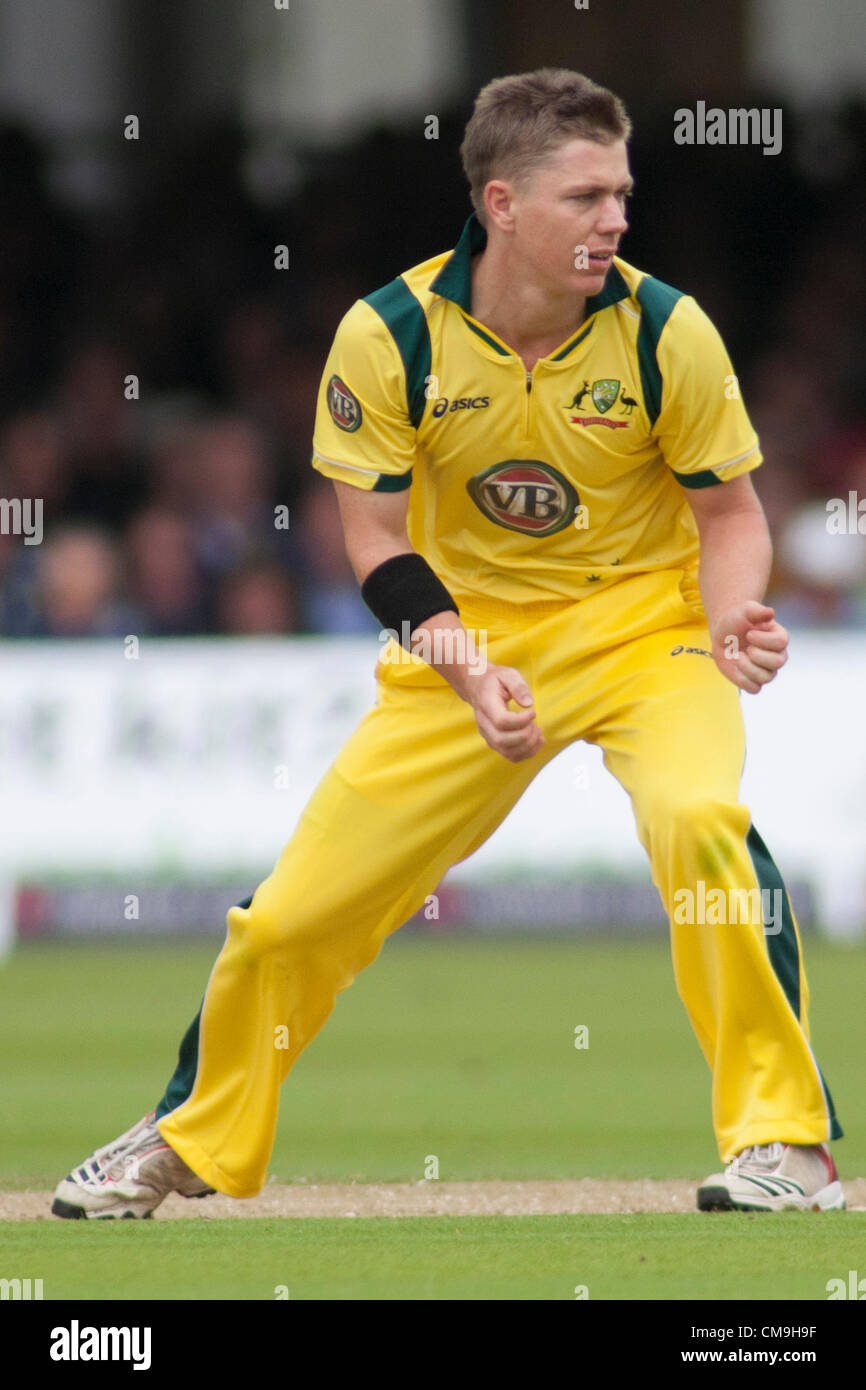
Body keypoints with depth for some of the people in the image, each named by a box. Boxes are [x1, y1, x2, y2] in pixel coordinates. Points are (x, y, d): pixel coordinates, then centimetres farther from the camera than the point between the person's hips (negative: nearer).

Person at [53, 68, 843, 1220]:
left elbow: (730, 511, -4)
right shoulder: (388, 336, -15)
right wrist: (469, 670, -23)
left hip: (642, 623, -2)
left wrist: (731, 618, -25)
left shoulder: (665, 331, -16)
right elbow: (376, 536, -8)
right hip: (465, 636, 2)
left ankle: (784, 1137, -20)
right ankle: (195, 1141, 29)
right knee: (297, 906, 1)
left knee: (697, 814, -33)